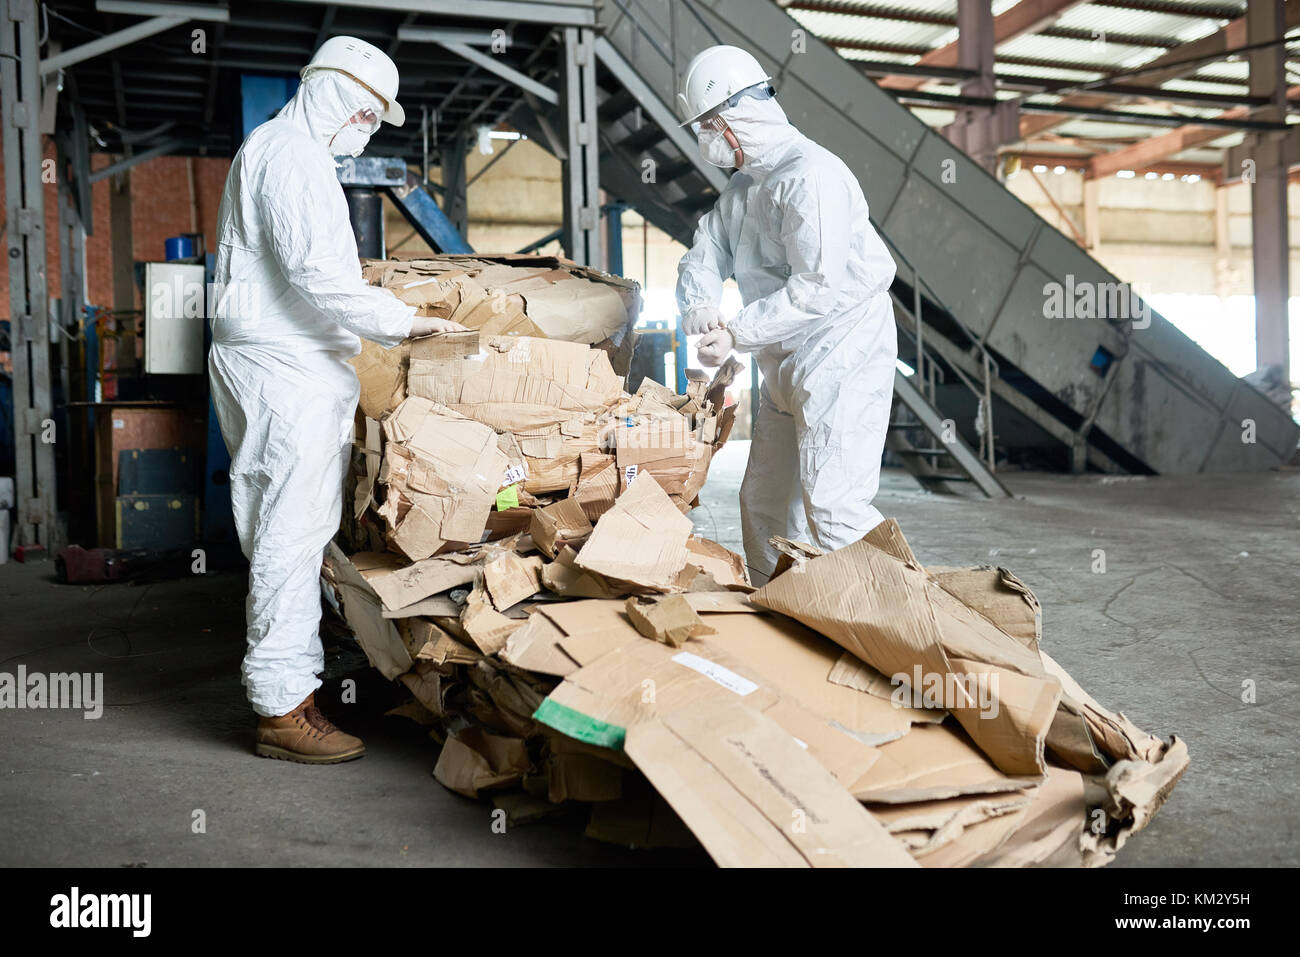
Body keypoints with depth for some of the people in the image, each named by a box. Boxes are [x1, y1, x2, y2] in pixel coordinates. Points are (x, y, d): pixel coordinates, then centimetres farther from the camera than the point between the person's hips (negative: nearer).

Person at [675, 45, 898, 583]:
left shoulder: (809, 175, -18)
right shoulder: (744, 184, 15)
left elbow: (820, 287, -26)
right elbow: (705, 253, 12)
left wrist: (737, 334, -22)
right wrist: (699, 305, -11)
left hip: (841, 364, -10)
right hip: (786, 369, 10)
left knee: (831, 508, -16)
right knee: (763, 502, 15)